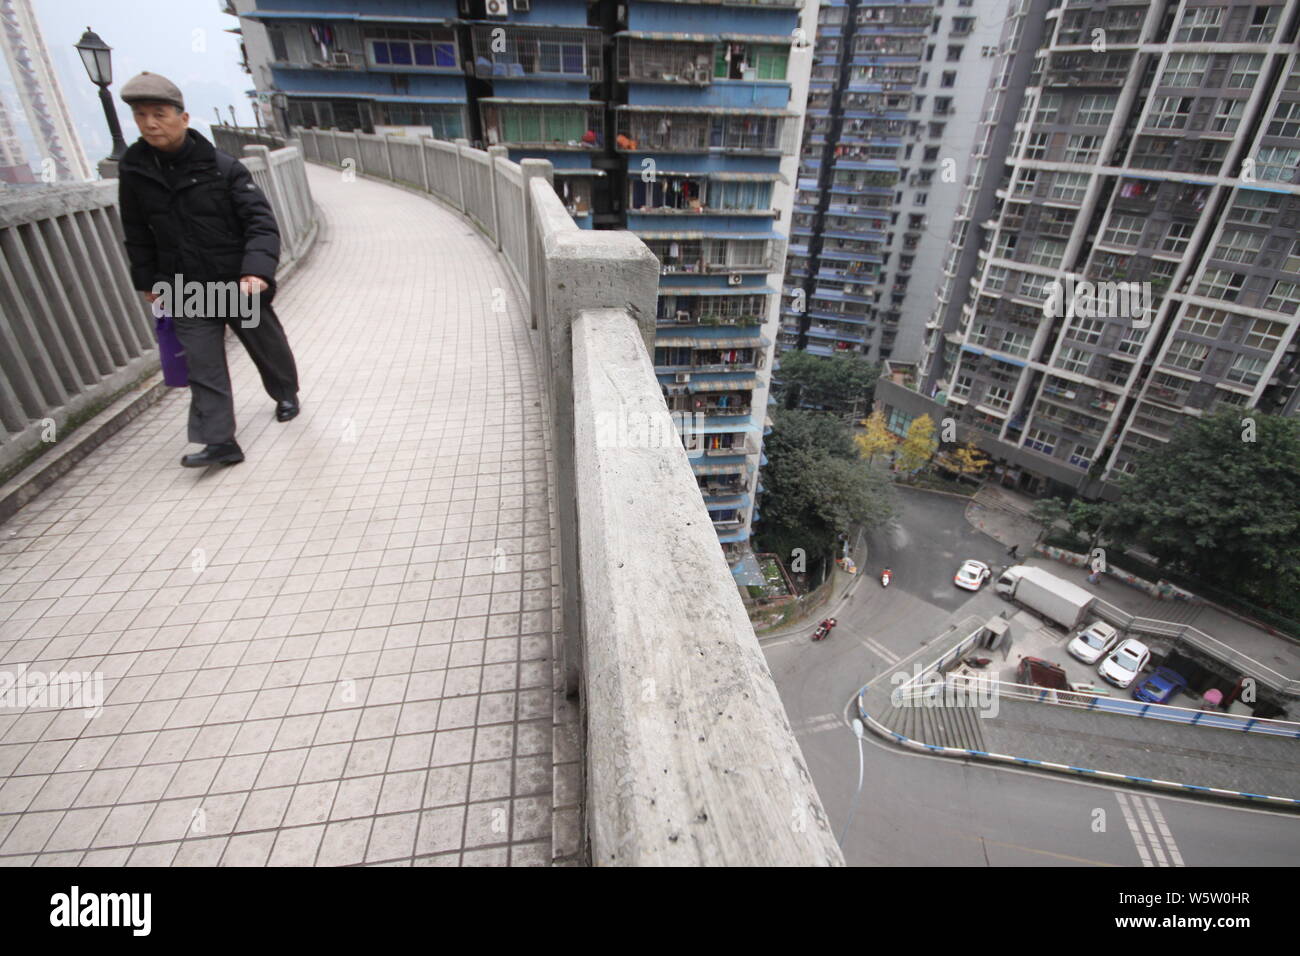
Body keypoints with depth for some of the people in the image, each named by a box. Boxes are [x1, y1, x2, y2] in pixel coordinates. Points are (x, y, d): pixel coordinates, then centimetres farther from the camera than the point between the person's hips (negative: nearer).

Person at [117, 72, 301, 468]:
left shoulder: (222, 166, -10)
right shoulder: (133, 171, 2)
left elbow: (260, 220, -17)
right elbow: (137, 234, 12)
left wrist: (258, 269, -31)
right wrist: (148, 281, 14)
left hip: (239, 283, -3)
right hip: (186, 291, 3)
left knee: (267, 346, 15)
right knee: (202, 365, -3)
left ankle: (286, 394, 42)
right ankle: (219, 441, -3)